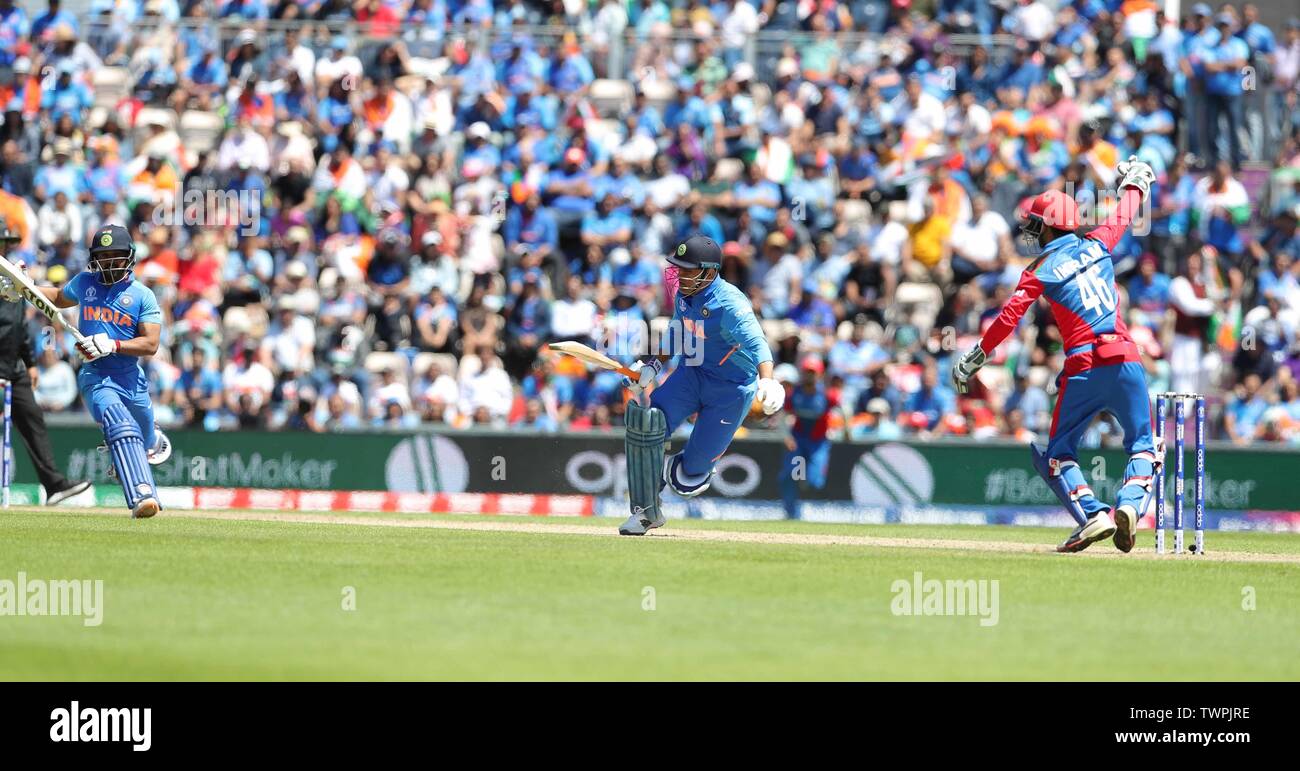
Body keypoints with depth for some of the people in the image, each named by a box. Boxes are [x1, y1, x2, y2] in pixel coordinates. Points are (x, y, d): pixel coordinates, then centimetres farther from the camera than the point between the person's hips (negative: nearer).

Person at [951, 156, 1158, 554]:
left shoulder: (1041, 270, 1)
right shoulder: (1096, 245, 12)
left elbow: (1009, 316, -6)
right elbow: (1122, 217, 31)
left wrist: (976, 357, 2)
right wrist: (1134, 183, 50)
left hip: (1084, 366, -3)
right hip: (1126, 359, 3)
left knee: (1059, 452, 10)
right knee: (1143, 446, 13)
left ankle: (1092, 515, -12)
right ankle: (1130, 505, -15)